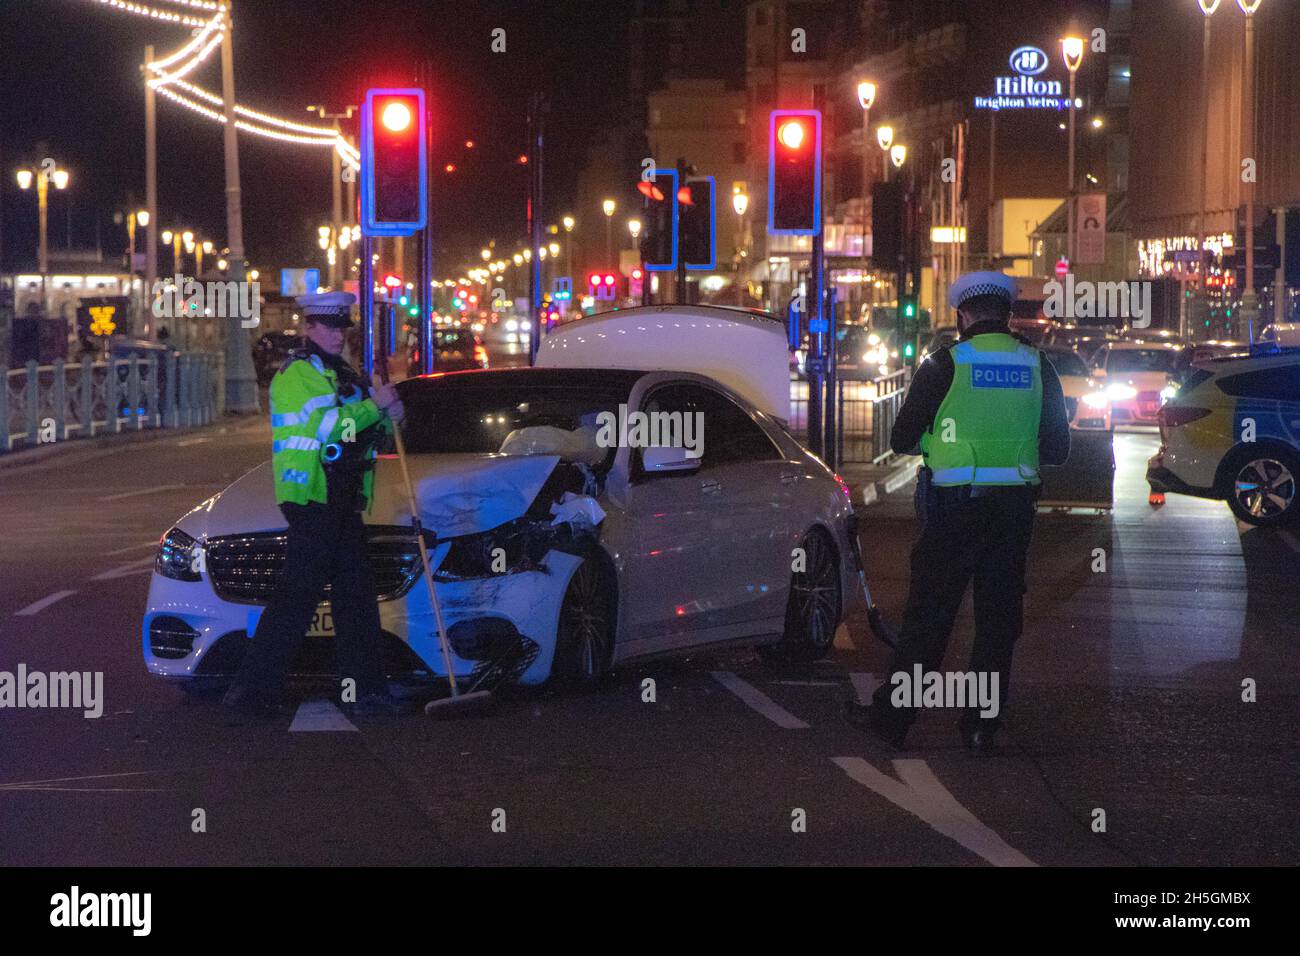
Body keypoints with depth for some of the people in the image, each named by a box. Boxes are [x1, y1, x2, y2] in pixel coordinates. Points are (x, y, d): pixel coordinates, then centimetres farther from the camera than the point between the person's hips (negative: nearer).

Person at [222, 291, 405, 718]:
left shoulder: (340, 373, 21)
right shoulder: (297, 373, -9)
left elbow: (362, 432, 25)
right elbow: (323, 426, -20)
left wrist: (389, 416, 4)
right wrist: (374, 405, -15)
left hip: (344, 500, 10)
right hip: (310, 496, -10)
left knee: (356, 594, 9)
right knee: (298, 595, -12)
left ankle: (364, 690, 13)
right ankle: (252, 690, -11)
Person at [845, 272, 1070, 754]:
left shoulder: (945, 364, -6)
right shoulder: (1036, 367, 5)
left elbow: (902, 439, -2)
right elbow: (1058, 448, 9)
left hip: (955, 505, -3)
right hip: (1016, 507, 3)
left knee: (928, 613, 4)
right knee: (999, 615, 9)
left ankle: (891, 716, 9)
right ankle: (982, 726, 10)